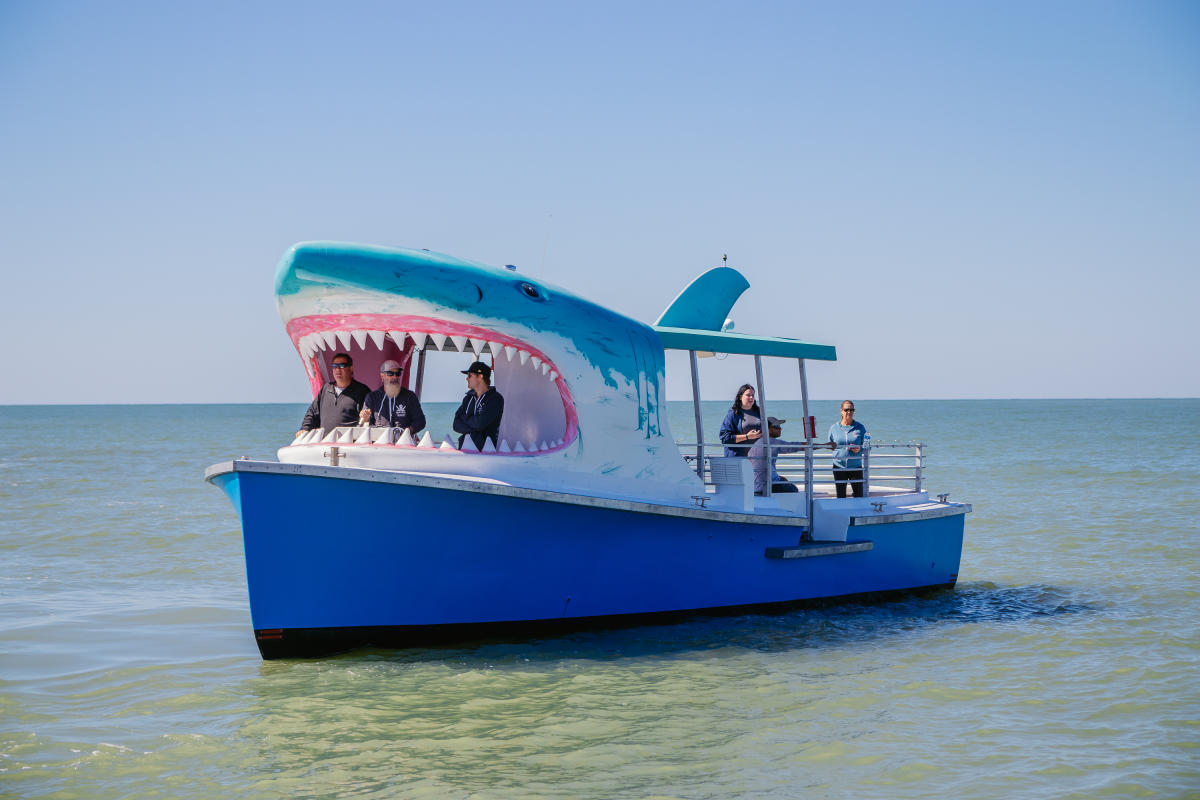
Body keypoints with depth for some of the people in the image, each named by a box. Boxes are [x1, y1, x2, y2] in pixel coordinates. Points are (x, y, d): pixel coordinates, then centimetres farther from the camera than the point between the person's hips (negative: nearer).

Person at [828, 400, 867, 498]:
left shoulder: (860, 427, 1)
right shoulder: (834, 428, 4)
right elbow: (829, 446, 13)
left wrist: (859, 449, -15)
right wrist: (832, 446, -9)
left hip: (855, 467, -1)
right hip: (839, 467, 1)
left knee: (859, 496, -2)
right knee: (840, 496, 5)